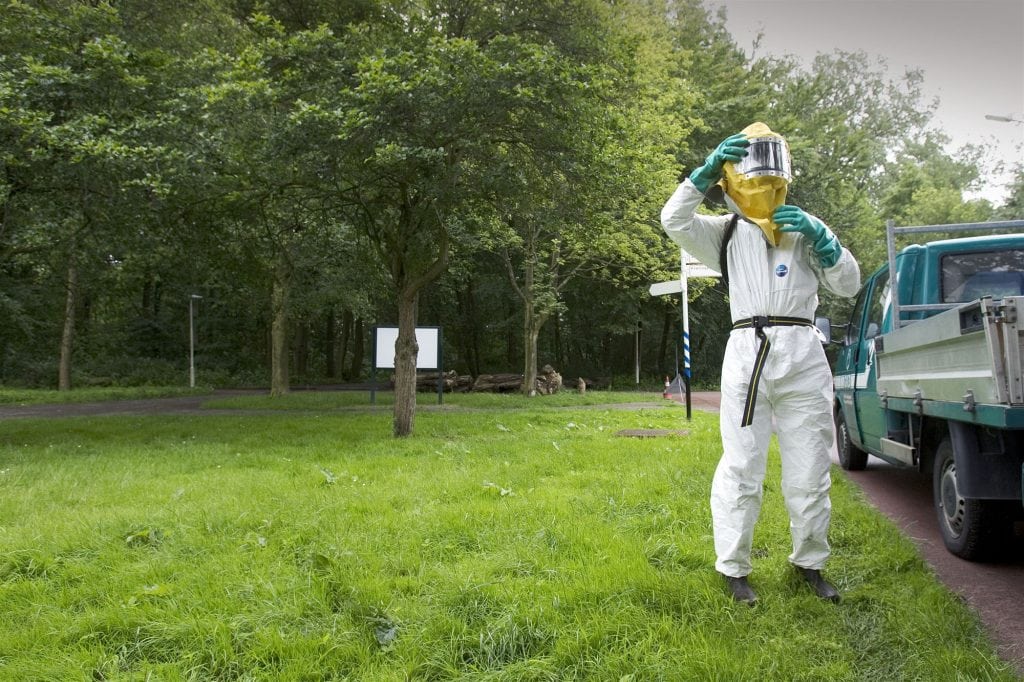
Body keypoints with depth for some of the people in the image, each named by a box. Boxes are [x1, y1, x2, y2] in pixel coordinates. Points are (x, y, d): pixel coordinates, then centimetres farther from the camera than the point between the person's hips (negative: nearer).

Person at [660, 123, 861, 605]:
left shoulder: (804, 226, 15)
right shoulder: (727, 232, 13)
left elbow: (848, 285, 10)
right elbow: (674, 221, -4)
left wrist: (819, 236, -4)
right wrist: (706, 171, -7)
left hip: (803, 355, 2)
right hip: (746, 353, -1)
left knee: (809, 473, 6)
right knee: (740, 470, -2)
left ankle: (809, 563, 22)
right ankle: (733, 569, 8)